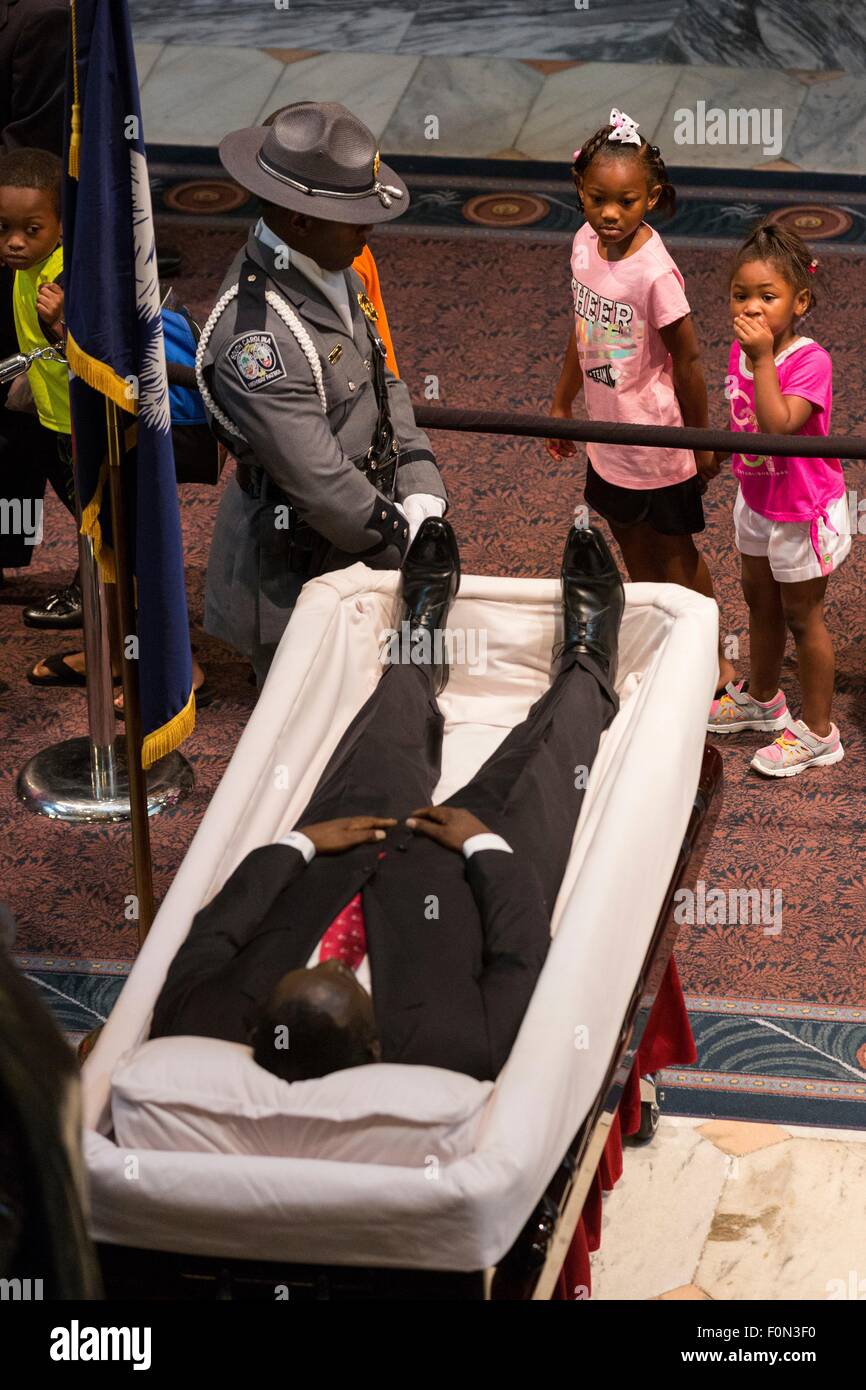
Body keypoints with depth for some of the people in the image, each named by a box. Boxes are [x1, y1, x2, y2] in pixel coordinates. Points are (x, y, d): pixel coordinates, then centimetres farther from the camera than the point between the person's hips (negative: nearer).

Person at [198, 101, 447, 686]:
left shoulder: (336, 276, 0)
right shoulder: (255, 333, -30)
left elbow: (384, 385, 9)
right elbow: (319, 479, -28)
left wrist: (423, 494, -5)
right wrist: (409, 543, -18)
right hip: (293, 574, -8)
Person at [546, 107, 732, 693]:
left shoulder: (655, 272, -29)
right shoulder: (586, 244, -8)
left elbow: (688, 359, -19)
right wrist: (562, 405, 16)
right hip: (609, 436, 7)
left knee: (675, 552, 10)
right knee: (634, 546, 22)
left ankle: (713, 662, 29)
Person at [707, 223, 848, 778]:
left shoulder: (810, 361, -29)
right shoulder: (742, 350, -5)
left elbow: (779, 425, -41)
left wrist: (764, 358, -41)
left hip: (802, 512, -8)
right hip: (756, 500, 8)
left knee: (802, 616, 5)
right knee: (761, 602, 25)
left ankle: (818, 733, 19)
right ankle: (762, 697, 47)